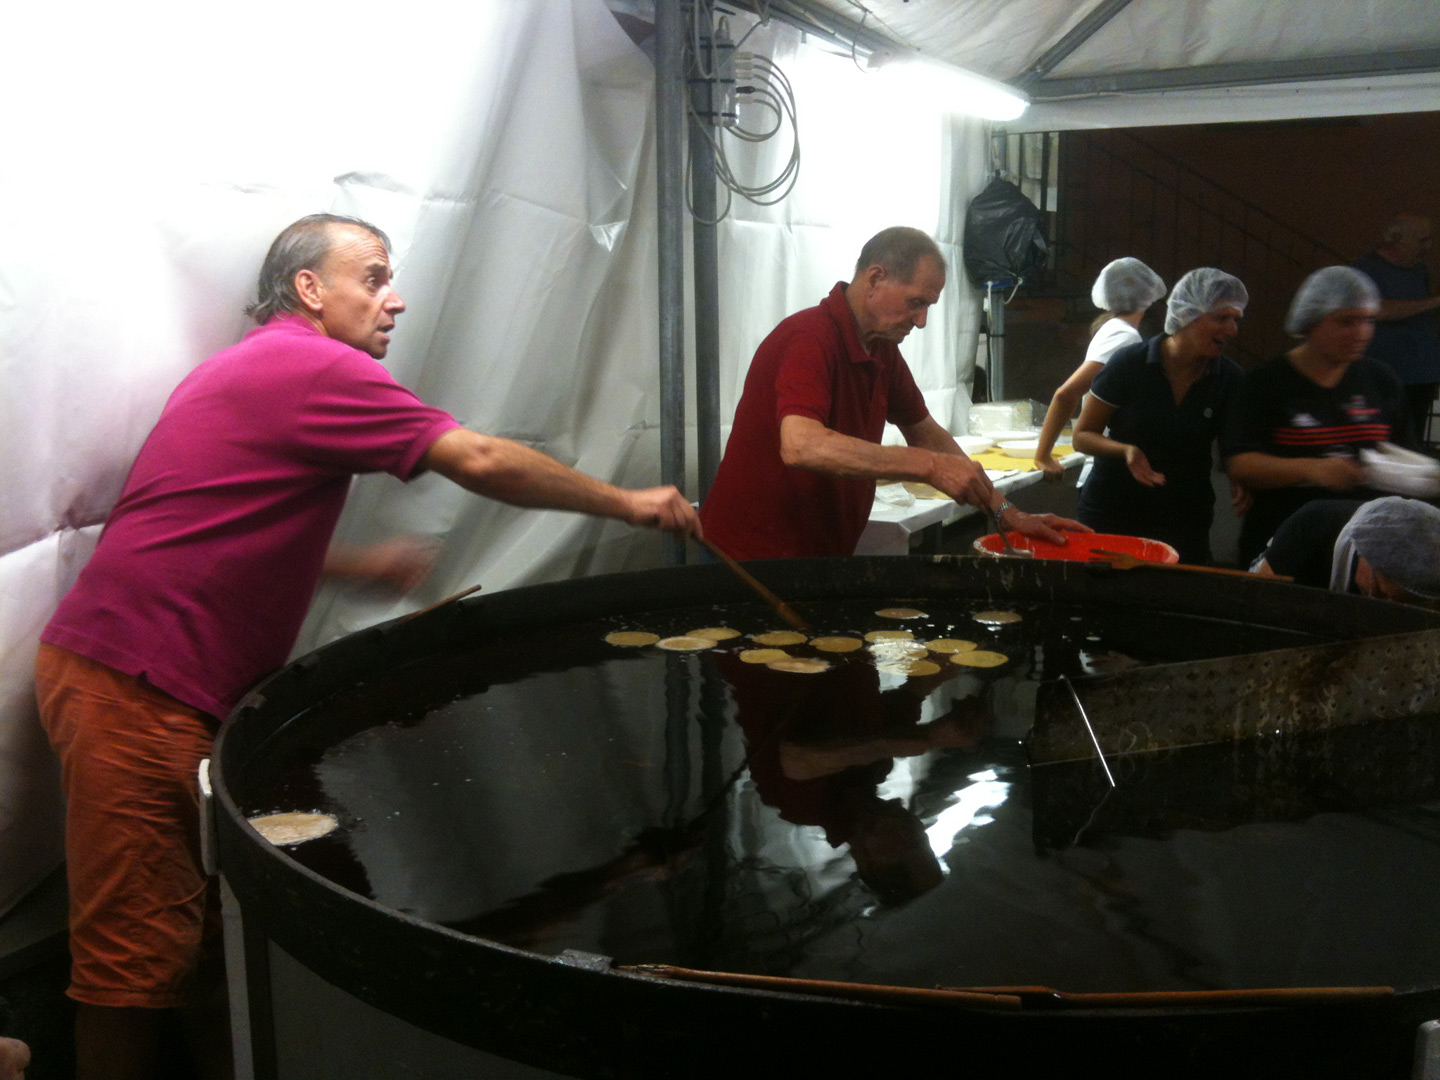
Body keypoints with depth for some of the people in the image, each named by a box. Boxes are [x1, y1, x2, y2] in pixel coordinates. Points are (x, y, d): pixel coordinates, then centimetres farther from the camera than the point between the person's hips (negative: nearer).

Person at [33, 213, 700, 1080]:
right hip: (134, 690, -10)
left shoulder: (258, 369, 19)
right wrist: (628, 504, -7)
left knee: (215, 930, 15)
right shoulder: (312, 367, -13)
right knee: (139, 955, -2)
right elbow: (480, 462, -17)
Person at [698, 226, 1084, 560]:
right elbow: (800, 445, -38)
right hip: (752, 557, -8)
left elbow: (927, 434, 17)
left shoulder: (882, 349, 7)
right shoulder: (809, 339, -22)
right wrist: (929, 466, -36)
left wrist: (1008, 513, 10)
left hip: (820, 555, 8)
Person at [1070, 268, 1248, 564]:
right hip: (1111, 516, -2)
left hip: (1185, 522, 2)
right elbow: (1083, 435, -4)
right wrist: (1126, 450, -23)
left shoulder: (1228, 378, -2)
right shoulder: (1130, 364, -10)